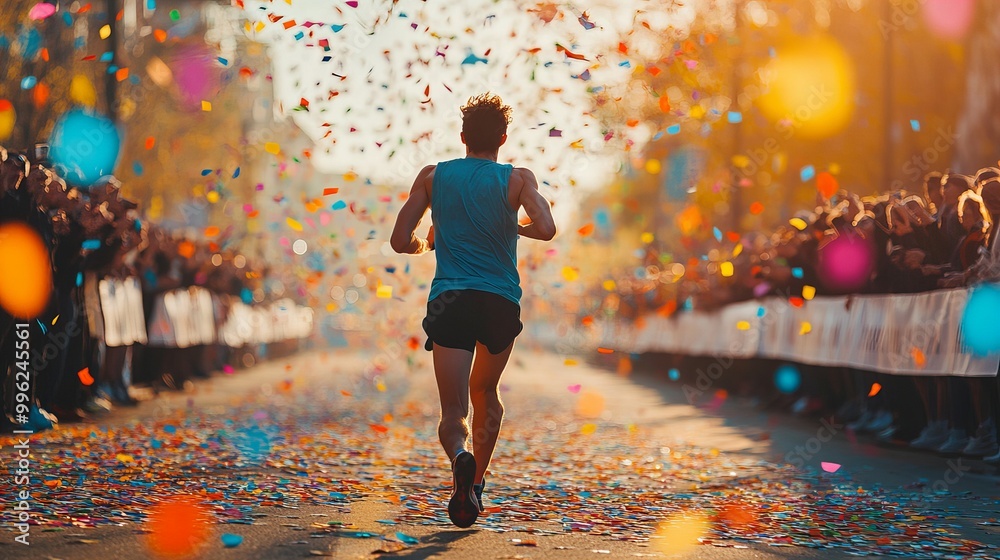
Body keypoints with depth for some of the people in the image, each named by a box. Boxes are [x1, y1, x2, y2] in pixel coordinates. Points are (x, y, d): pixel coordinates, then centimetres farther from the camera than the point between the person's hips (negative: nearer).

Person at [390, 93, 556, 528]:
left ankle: (461, 456, -37)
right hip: (501, 301, 1)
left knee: (453, 411, -5)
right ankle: (477, 482, 19)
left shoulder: (433, 176, 8)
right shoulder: (518, 178, 4)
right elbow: (545, 229, -12)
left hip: (450, 300, -1)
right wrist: (514, 227, 9)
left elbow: (401, 241, 5)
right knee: (485, 392, 26)